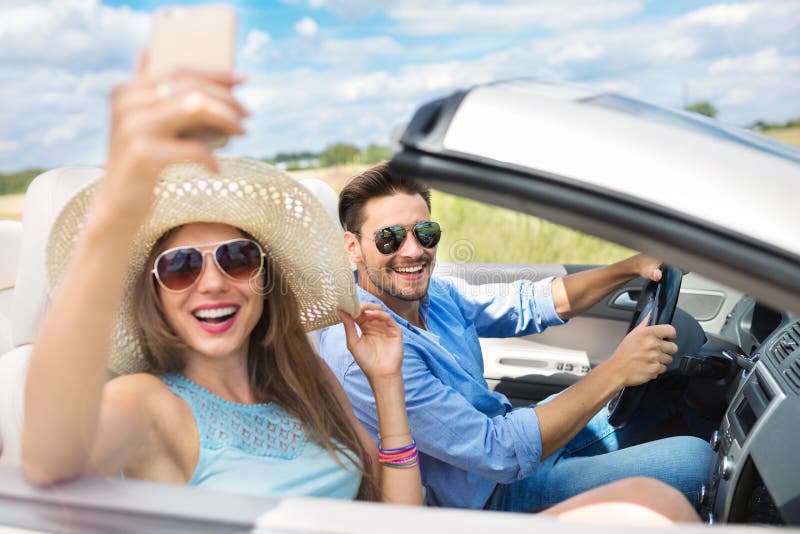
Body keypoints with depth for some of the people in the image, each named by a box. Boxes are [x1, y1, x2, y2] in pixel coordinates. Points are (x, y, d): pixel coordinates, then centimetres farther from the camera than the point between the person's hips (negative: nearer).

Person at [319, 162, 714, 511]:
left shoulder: (428, 291, -6)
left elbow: (531, 303, 3)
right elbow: (498, 452, -33)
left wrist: (633, 267, -11)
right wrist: (615, 371, -32)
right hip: (492, 493, -8)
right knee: (694, 457, -10)